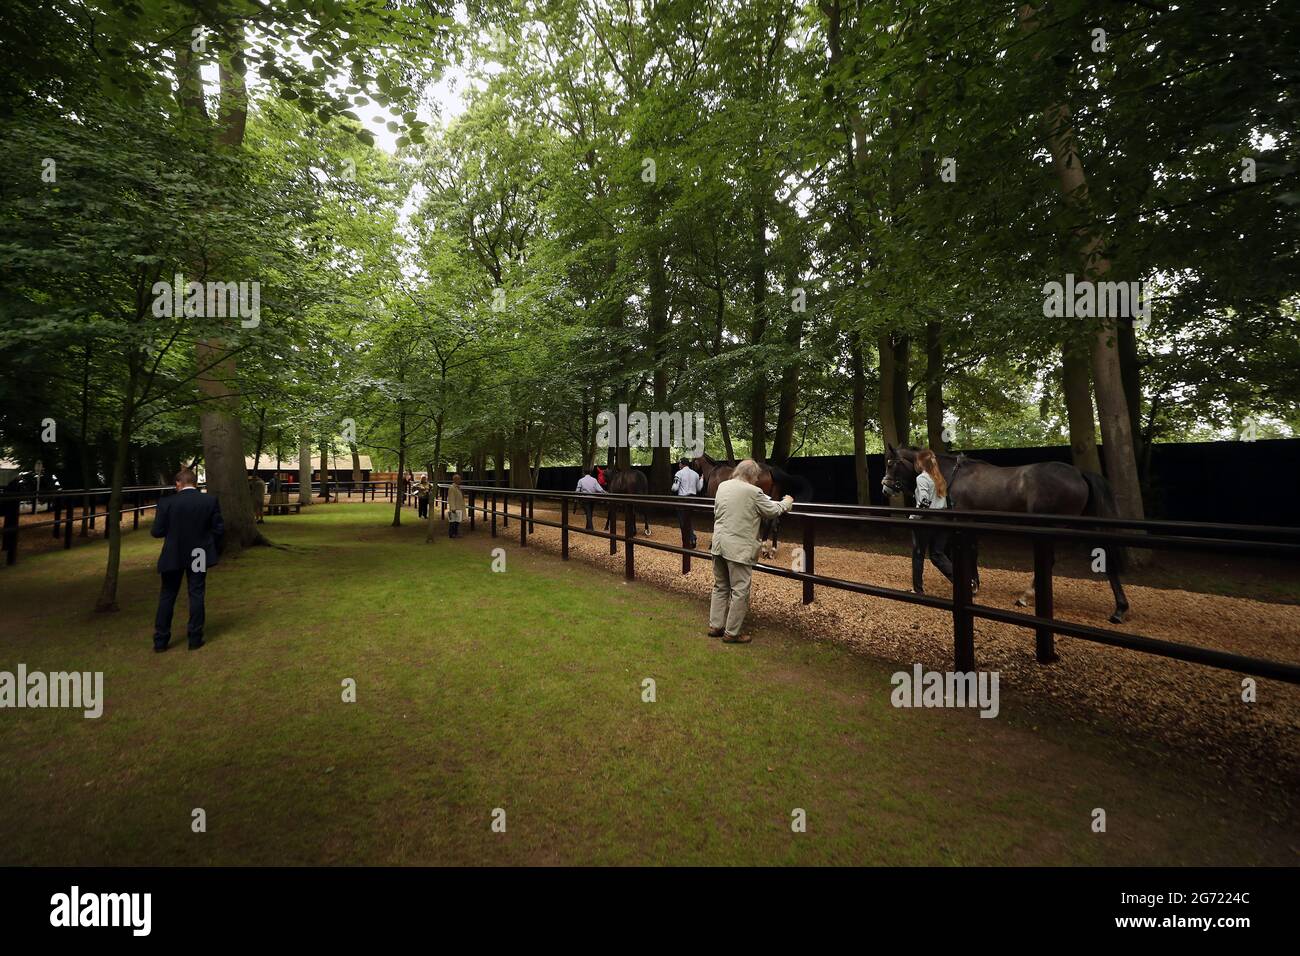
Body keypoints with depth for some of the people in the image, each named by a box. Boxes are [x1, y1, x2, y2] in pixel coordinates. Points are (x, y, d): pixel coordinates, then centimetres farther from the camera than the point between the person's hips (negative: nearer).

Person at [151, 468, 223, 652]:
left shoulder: (167, 503, -12)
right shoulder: (211, 501, -10)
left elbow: (157, 532, -8)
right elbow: (218, 529, -7)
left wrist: (172, 530, 14)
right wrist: (214, 550, 8)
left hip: (173, 556, 0)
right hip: (198, 556, 0)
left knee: (167, 597, 13)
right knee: (196, 595, 8)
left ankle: (160, 641, 20)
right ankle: (195, 639, 12)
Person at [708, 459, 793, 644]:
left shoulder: (722, 486, 7)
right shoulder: (753, 492, -12)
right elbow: (773, 511, 1)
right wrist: (787, 502, 18)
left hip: (719, 544, 7)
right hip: (739, 548, -7)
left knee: (720, 587, 19)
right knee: (740, 592, 3)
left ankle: (715, 626, 25)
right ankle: (731, 633, 10)